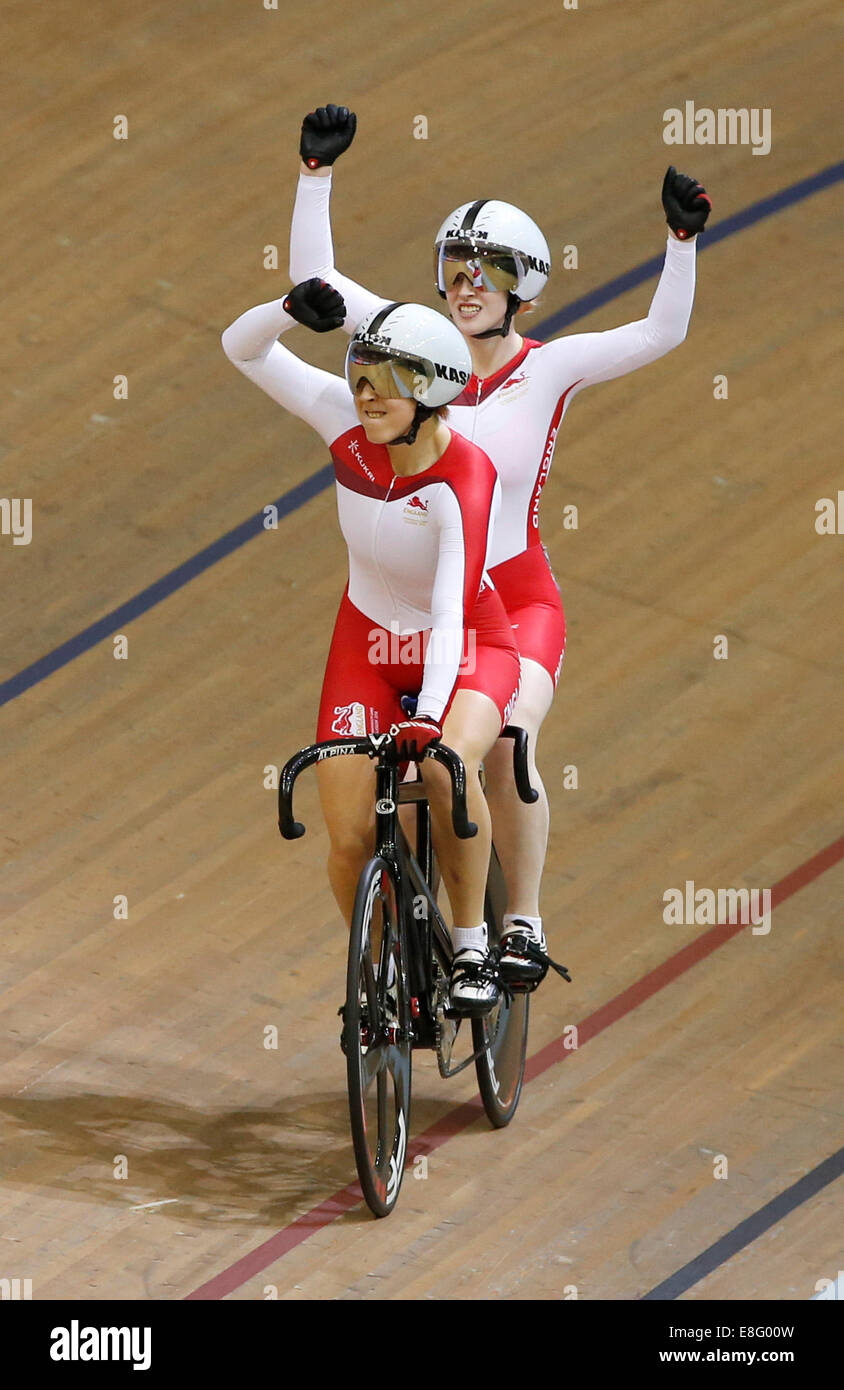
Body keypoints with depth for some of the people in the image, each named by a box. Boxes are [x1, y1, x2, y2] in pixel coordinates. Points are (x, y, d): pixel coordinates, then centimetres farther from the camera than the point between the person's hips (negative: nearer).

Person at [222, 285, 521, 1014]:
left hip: (465, 650, -4)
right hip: (369, 646, 4)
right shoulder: (349, 421, -16)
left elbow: (449, 612, -38)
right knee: (349, 838, -8)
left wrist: (427, 715, -52)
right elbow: (242, 348, -9)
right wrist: (289, 309, -30)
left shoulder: (463, 480, -29)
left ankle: (473, 948, -16)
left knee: (445, 764, -36)